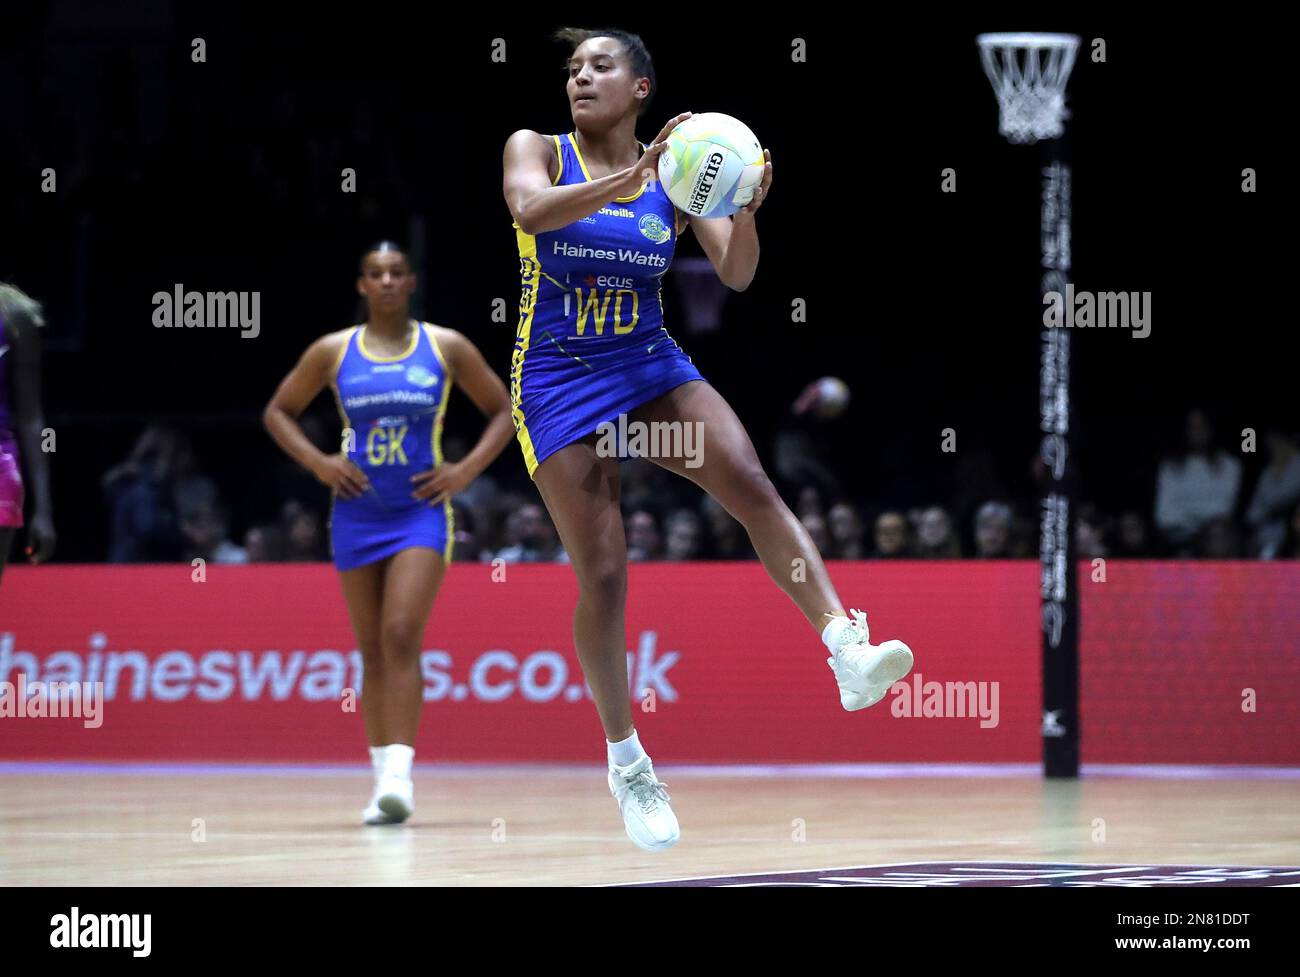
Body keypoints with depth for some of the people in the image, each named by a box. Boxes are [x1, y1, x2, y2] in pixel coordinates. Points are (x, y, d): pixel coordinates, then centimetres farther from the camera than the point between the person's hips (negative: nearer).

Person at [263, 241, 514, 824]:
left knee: (401, 635, -18)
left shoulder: (446, 348, 1)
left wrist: (466, 470, -4)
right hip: (357, 514, 2)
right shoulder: (332, 352, 4)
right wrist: (317, 461, -2)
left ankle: (400, 772, -24)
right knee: (371, 650, 6)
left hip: (420, 513, -2)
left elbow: (502, 410, 10)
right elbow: (278, 412, 14)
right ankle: (381, 776, 13)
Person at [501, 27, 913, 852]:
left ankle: (849, 652, -34)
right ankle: (626, 760, 12)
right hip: (560, 380, -2)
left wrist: (747, 207, -28)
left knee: (753, 485, -23)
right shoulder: (536, 150, -5)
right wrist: (632, 177, -41)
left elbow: (736, 275, -7)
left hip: (651, 366, 2)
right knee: (603, 575, -4)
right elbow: (530, 209, -28)